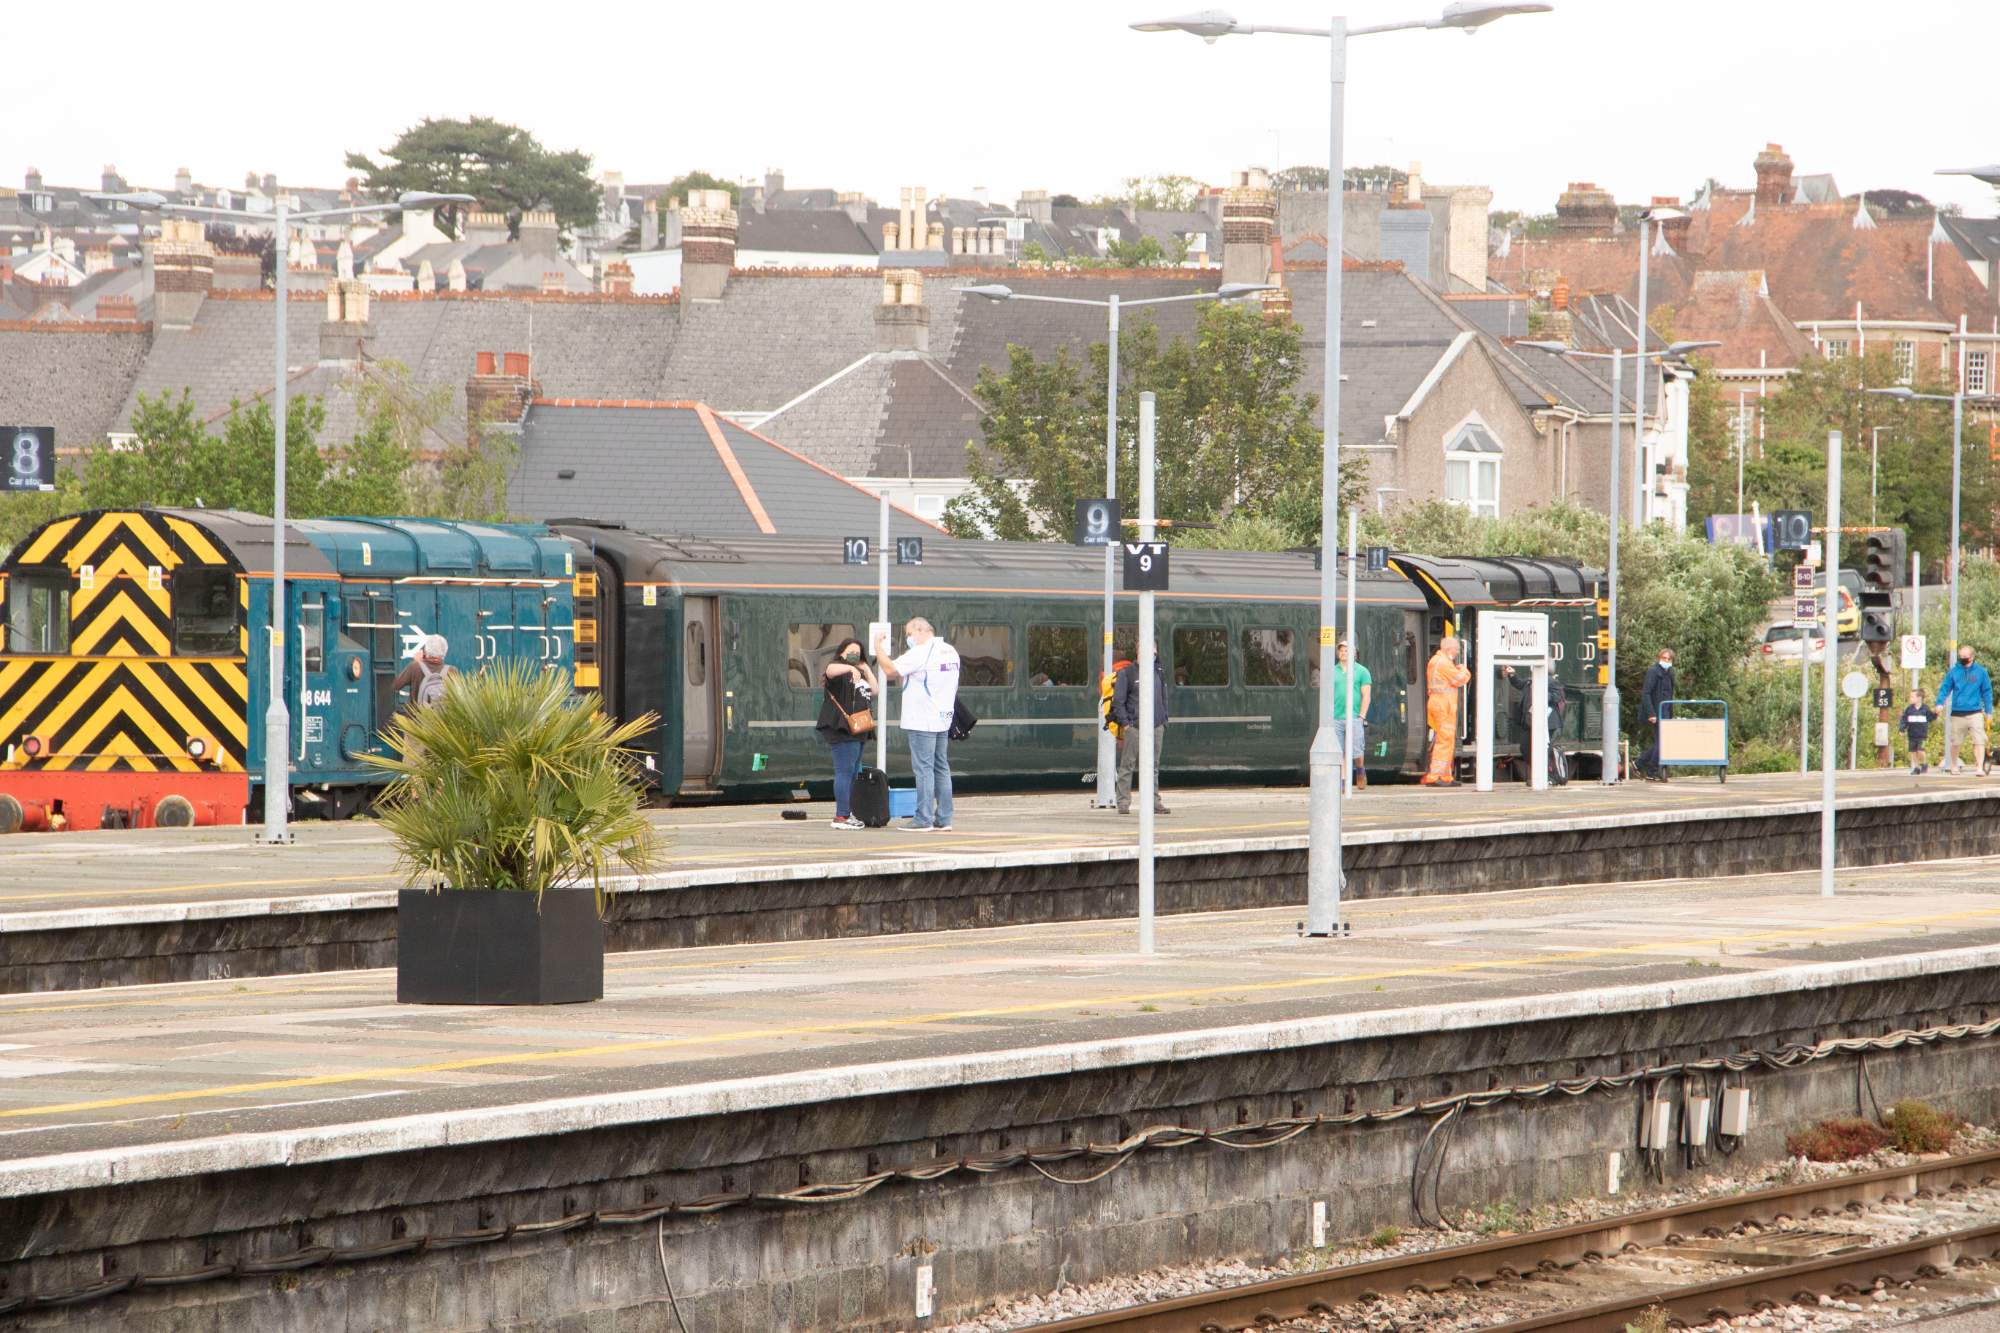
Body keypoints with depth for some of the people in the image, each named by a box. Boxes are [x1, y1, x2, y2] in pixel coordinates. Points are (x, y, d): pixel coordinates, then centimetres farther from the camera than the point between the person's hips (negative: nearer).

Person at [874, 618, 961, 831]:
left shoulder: (921, 652, -14)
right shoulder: (951, 652, 14)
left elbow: (890, 670, -15)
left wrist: (879, 648, -2)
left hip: (922, 722, -8)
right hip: (943, 719, 8)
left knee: (924, 769, -7)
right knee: (941, 768, 10)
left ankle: (924, 820, -8)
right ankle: (943, 819, 10)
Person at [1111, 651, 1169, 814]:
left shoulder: (1159, 672, 16)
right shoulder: (1127, 672, 0)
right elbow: (1118, 701, -3)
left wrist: (1163, 721, 14)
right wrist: (1124, 723, -10)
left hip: (1156, 727, 5)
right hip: (1133, 726, -5)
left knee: (1153, 766, 6)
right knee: (1127, 765, -4)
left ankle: (1154, 801, 8)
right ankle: (1123, 802, -2)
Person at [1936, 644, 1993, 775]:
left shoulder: (1980, 672, 4)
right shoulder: (1953, 672, 5)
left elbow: (1987, 691, 8)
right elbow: (1945, 689, 5)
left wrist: (1988, 711, 4)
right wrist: (1940, 703, -12)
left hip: (1975, 714, -1)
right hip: (1957, 714, 1)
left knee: (1979, 741, -13)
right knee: (1955, 742, 11)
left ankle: (1980, 768, -15)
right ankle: (1953, 766, 28)